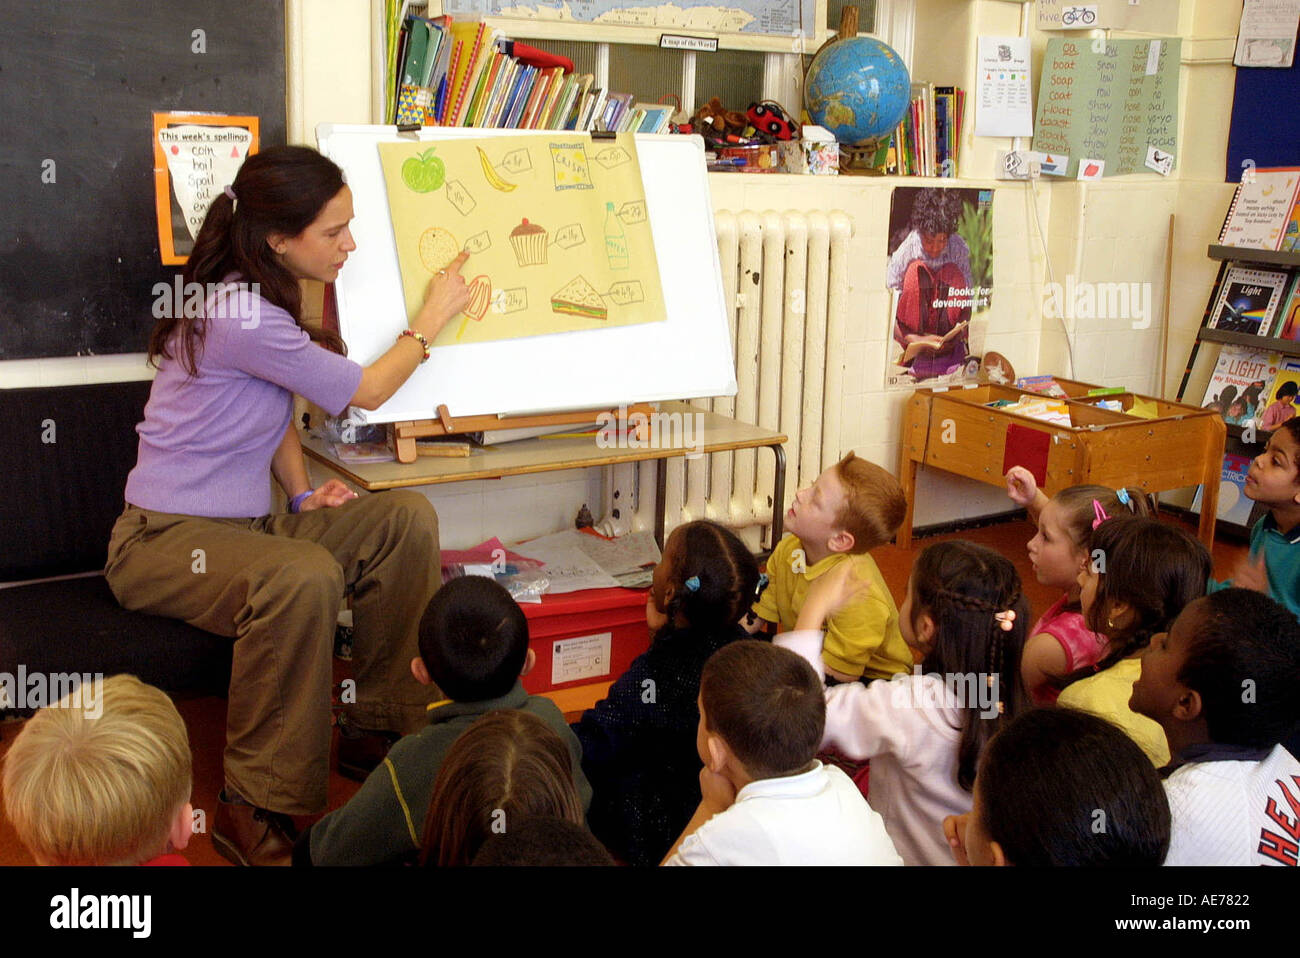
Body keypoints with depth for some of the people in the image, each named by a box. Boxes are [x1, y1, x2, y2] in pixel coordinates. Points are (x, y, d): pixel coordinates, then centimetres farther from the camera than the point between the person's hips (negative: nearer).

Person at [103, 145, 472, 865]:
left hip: (241, 526, 9)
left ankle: (379, 726, 2)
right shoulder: (240, 318, -24)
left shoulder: (260, 299, 8)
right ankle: (254, 808, -27)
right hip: (162, 538, -9)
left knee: (407, 519, -9)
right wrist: (434, 316, 0)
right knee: (305, 577, -39)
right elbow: (366, 392, -13)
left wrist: (303, 492, 4)